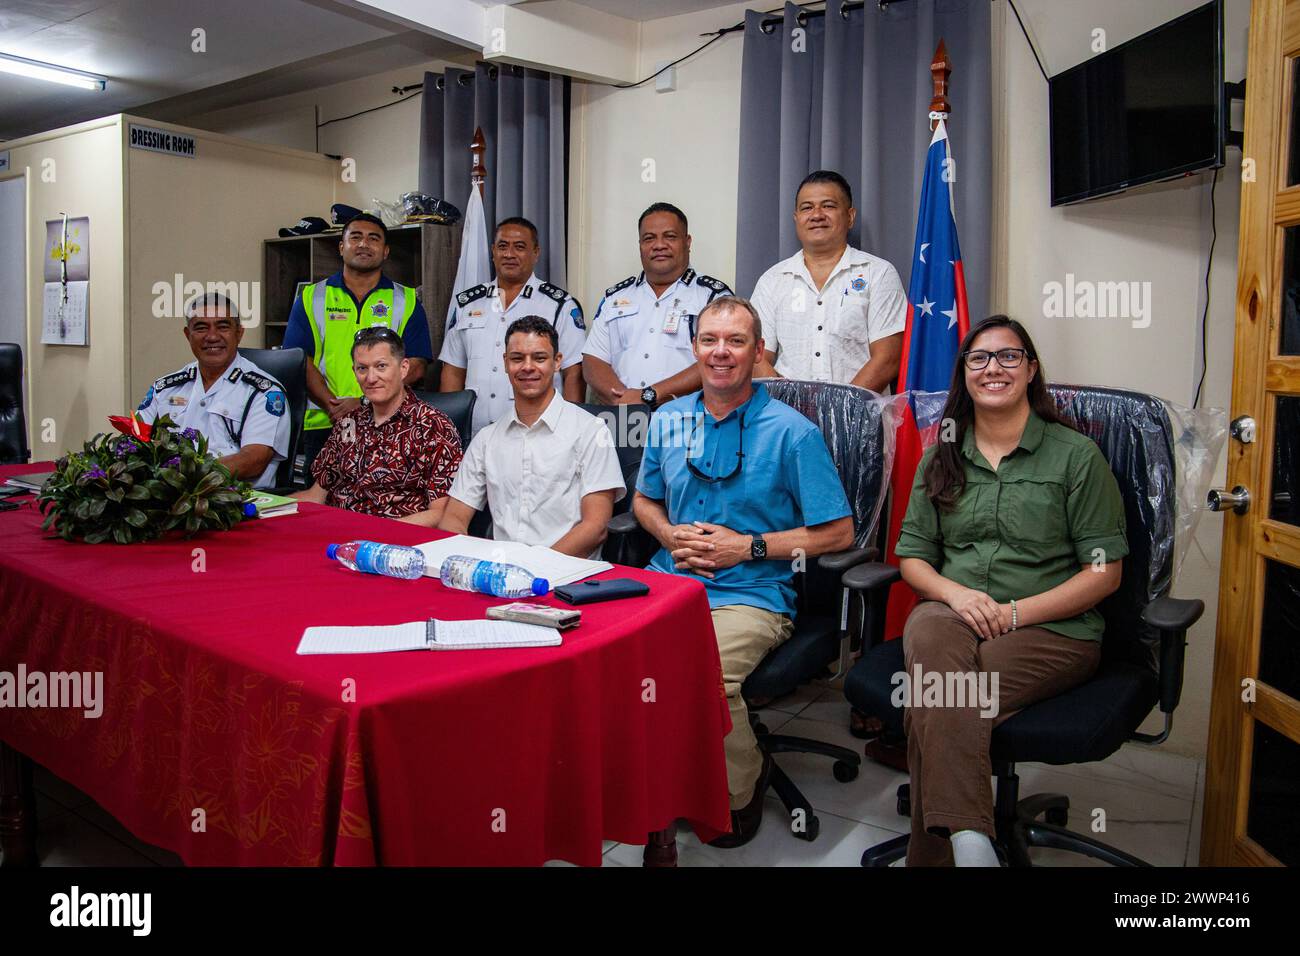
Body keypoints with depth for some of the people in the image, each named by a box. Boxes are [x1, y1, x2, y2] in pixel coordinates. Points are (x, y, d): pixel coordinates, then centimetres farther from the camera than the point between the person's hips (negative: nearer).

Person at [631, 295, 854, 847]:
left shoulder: (792, 432, -3)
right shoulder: (668, 420, 13)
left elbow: (838, 532, -3)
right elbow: (644, 501, 26)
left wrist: (748, 546, -10)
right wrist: (670, 535, 2)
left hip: (750, 595, -4)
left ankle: (740, 792, -1)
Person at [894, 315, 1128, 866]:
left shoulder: (1076, 456, 5)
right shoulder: (941, 459, 17)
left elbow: (1105, 571, 0)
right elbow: (911, 556, 14)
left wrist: (1016, 612, -13)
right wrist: (955, 593, -9)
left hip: (1052, 629, -3)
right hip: (951, 613, 3)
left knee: (936, 699, -33)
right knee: (930, 636, -36)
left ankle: (935, 851, -24)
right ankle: (970, 843, -40)